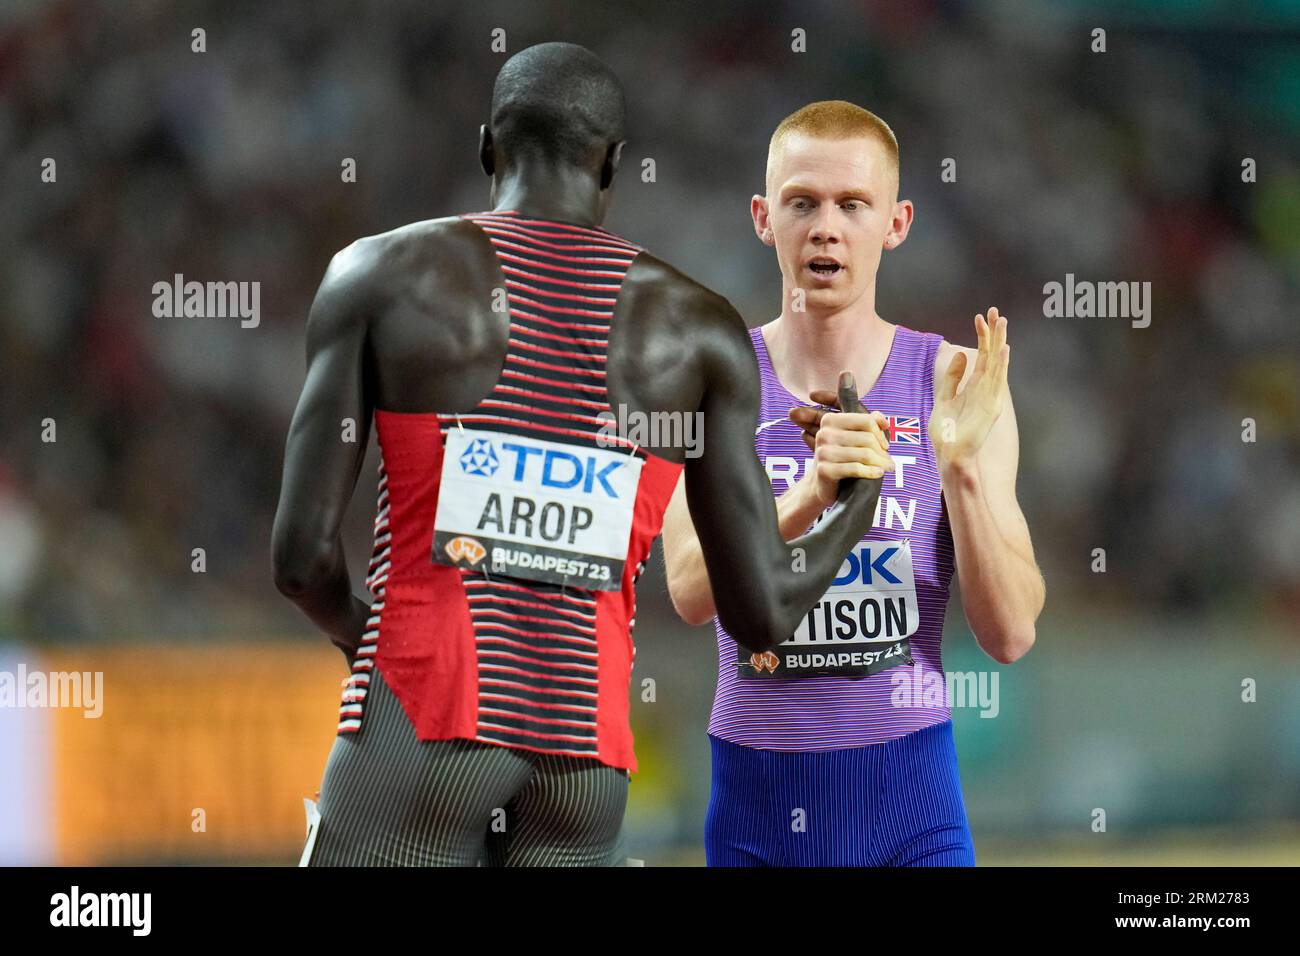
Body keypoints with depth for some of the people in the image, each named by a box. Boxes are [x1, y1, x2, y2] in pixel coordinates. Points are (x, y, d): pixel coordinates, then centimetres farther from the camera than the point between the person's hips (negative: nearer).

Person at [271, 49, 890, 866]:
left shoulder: (385, 276, 4)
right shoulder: (699, 327, 8)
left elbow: (304, 552, 0)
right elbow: (762, 612, 7)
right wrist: (860, 501, 26)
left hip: (419, 733, -2)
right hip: (587, 749, 3)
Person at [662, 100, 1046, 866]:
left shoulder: (954, 384, -1)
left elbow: (1011, 634, -5)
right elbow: (693, 593, -14)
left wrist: (960, 467, -18)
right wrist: (810, 497, -30)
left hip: (906, 783, -1)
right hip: (757, 785, 1)